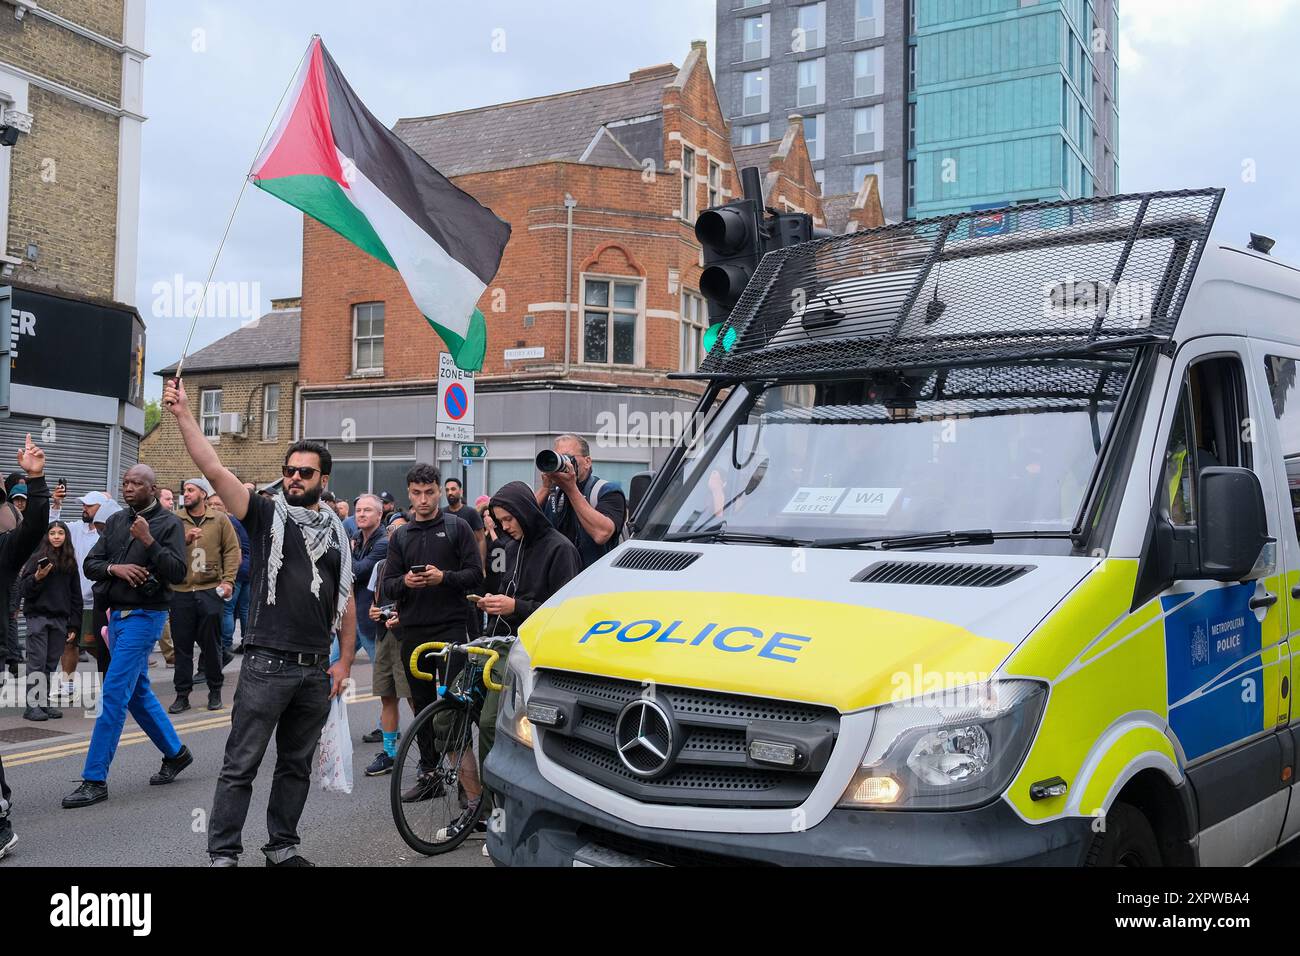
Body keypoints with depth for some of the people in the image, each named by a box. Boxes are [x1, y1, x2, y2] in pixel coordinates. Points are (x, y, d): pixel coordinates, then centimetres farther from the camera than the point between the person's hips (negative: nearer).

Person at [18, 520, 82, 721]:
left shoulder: (70, 563, 11)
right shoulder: (37, 558, 0)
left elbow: (76, 597, 12)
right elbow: (23, 589, -3)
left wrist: (74, 626, 7)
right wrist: (37, 578, -22)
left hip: (60, 620, 3)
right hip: (38, 617, -3)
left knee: (51, 665, 4)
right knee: (37, 663, -5)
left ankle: (45, 703, 10)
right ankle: (32, 706, -4)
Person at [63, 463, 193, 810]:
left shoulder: (169, 524, -8)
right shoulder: (116, 521, 10)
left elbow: (178, 573, -17)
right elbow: (90, 564, 7)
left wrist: (148, 541, -25)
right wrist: (114, 567, -13)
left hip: (144, 615, -7)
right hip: (117, 613, 8)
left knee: (113, 694, -10)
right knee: (138, 692, 16)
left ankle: (95, 780, -4)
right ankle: (176, 753, 32)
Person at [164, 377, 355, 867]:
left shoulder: (337, 533, 11)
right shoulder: (266, 514, 1)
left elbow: (346, 601, 13)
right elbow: (214, 469, -12)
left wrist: (345, 661, 7)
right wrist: (183, 413, -20)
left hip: (316, 670, 4)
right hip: (267, 665, -4)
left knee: (296, 766, 13)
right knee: (241, 765, -1)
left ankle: (282, 846, 25)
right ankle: (222, 853, 7)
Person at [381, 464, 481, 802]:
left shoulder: (457, 527, 2)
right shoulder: (401, 537, 15)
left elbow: (475, 574, -4)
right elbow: (387, 584, 11)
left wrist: (444, 578, -19)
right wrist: (405, 582, -10)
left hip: (450, 626, -5)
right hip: (413, 630, 5)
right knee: (422, 704, 11)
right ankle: (428, 773, 19)